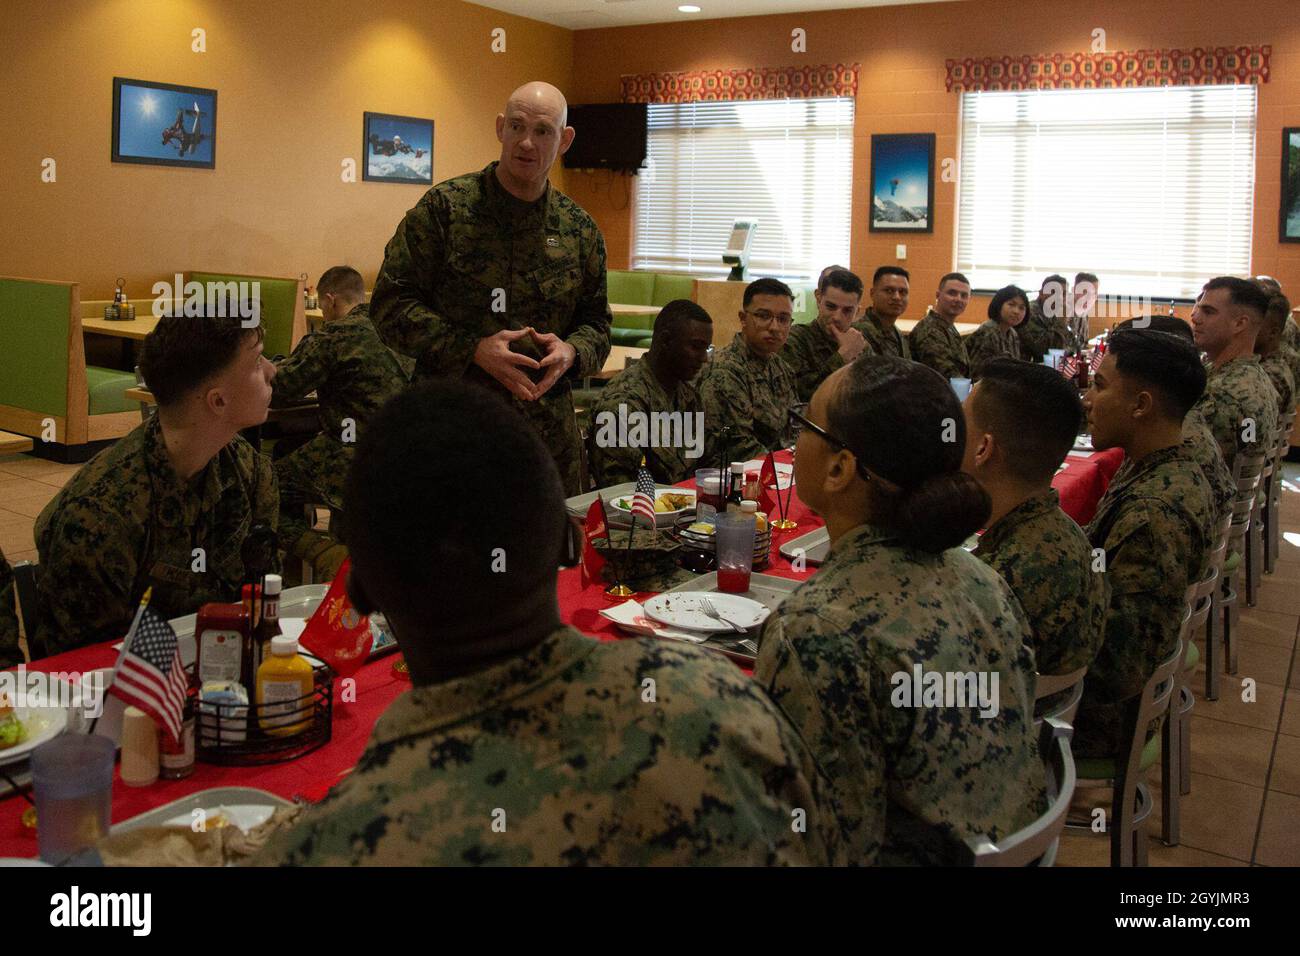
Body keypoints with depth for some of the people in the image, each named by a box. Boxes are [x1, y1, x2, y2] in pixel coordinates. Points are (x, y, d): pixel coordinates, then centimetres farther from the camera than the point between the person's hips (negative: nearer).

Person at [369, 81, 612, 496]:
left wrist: (571, 352, -9)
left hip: (549, 432, 4)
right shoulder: (444, 207, -4)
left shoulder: (580, 230, 8)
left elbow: (596, 324, 15)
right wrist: (474, 349, -17)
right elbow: (389, 305, -6)